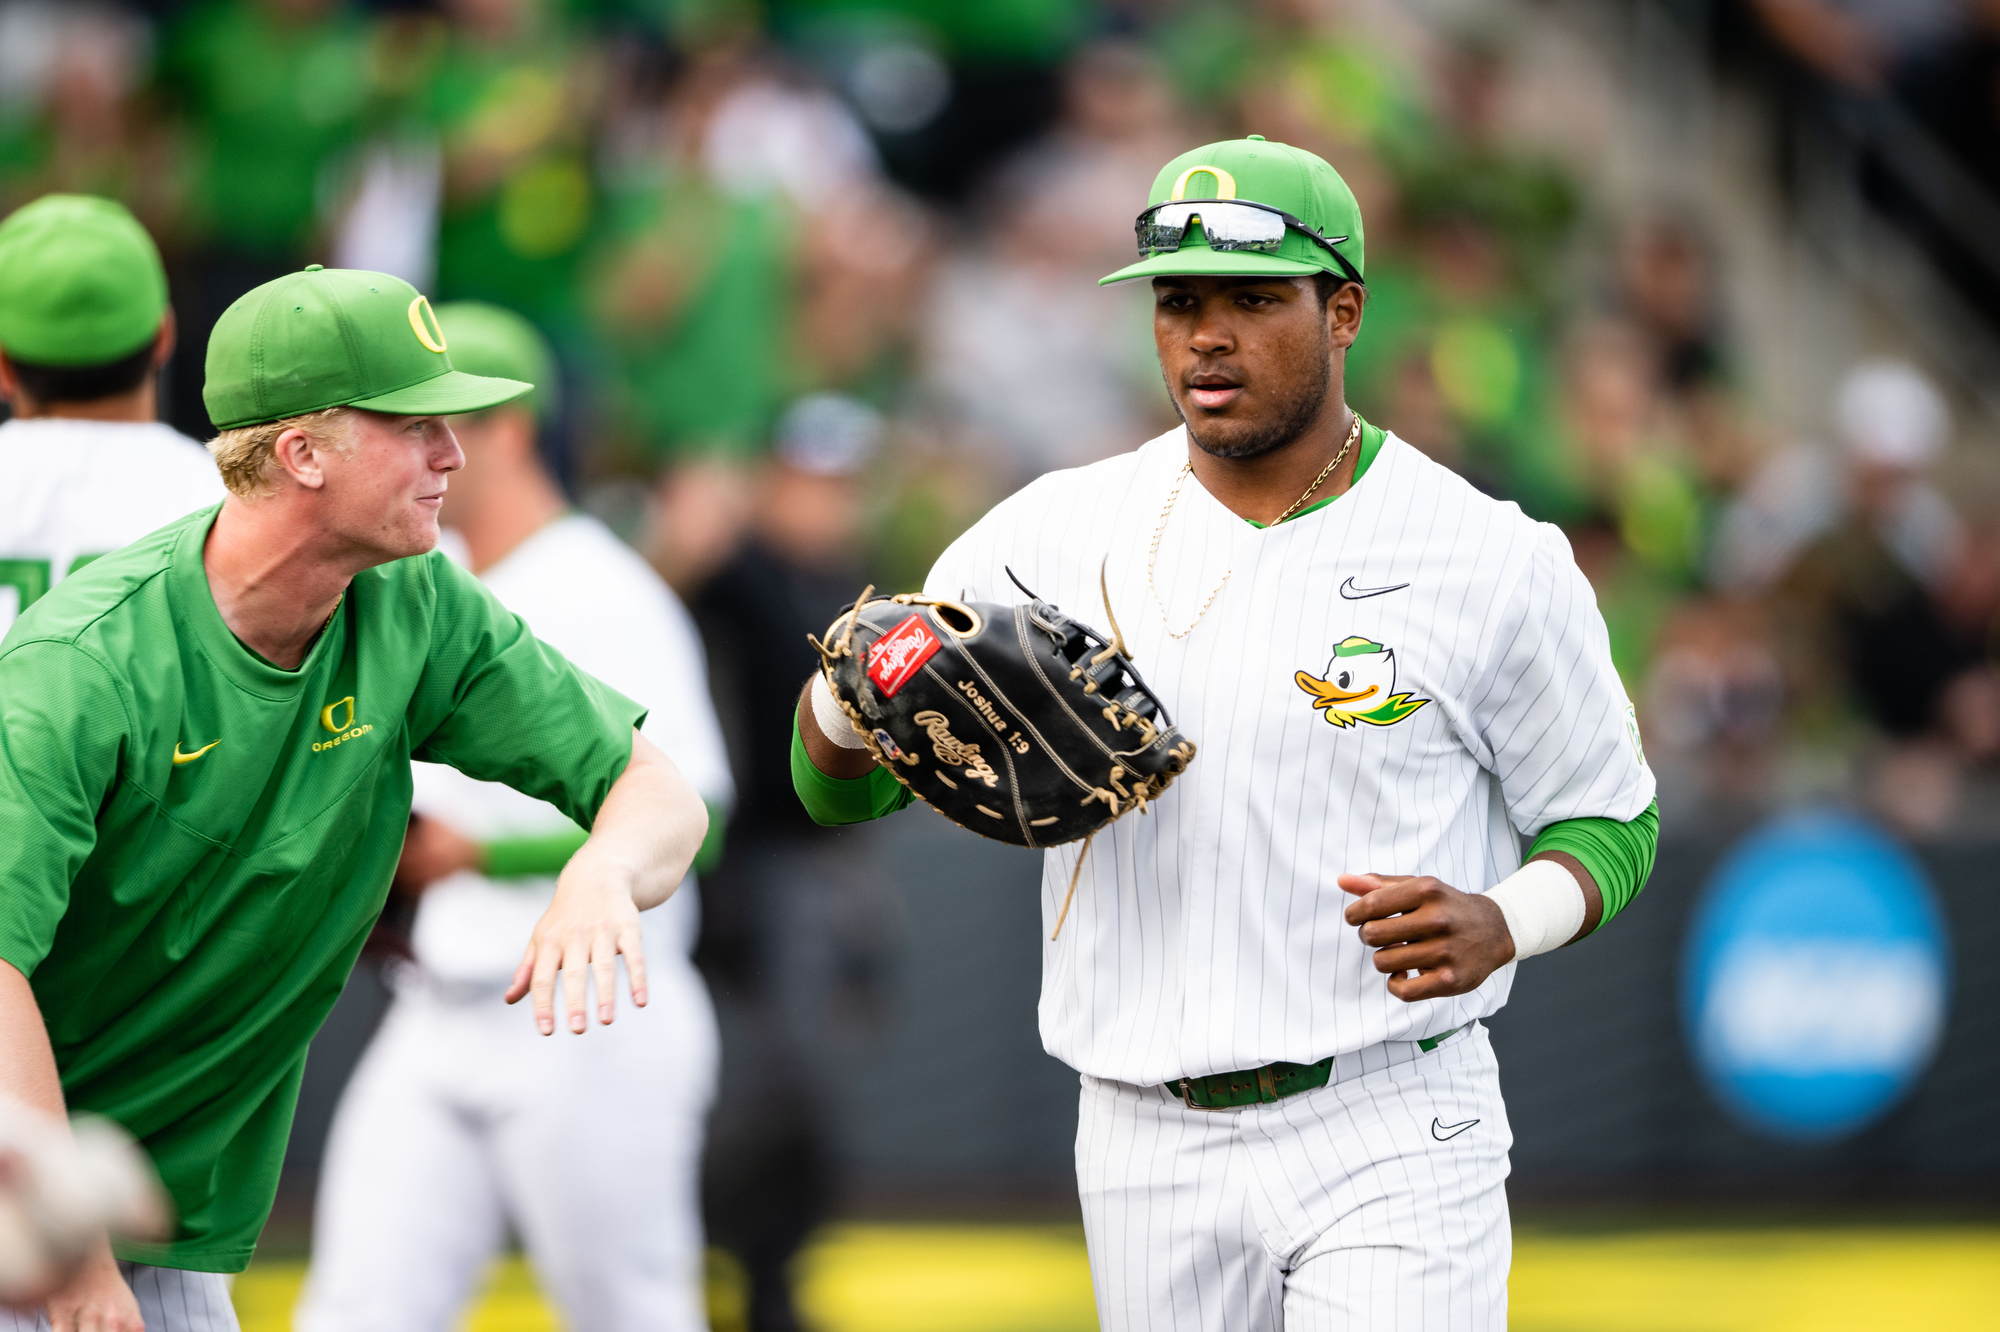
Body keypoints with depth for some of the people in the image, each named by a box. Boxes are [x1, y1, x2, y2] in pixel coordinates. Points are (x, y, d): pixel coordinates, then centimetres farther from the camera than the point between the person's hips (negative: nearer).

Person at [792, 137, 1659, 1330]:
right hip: (1147, 1150, 4)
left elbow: (1610, 823, 5)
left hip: (1389, 1139, -4)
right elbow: (839, 784, 7)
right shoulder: (1058, 535, 4)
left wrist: (1501, 924, -17)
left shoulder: (1493, 563, -4)